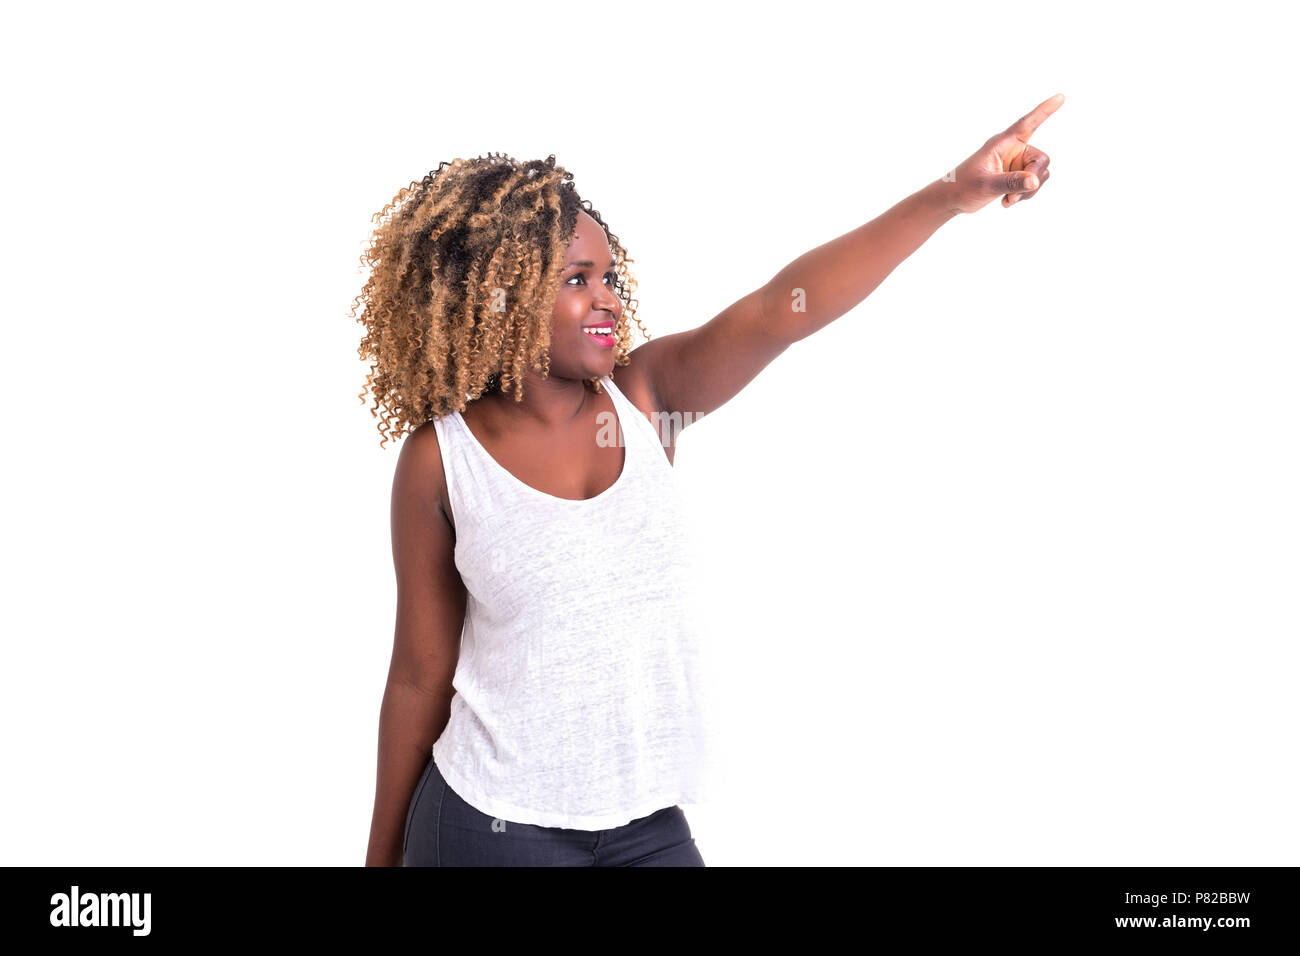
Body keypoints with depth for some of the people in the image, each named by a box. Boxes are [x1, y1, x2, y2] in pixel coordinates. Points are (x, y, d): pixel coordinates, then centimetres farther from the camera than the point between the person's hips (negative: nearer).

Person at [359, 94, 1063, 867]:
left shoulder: (644, 397, -3)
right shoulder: (441, 459, -9)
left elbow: (779, 312, -18)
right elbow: (422, 675, -2)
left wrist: (953, 192, -28)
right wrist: (386, 850, 5)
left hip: (650, 821, 3)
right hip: (494, 825, -3)